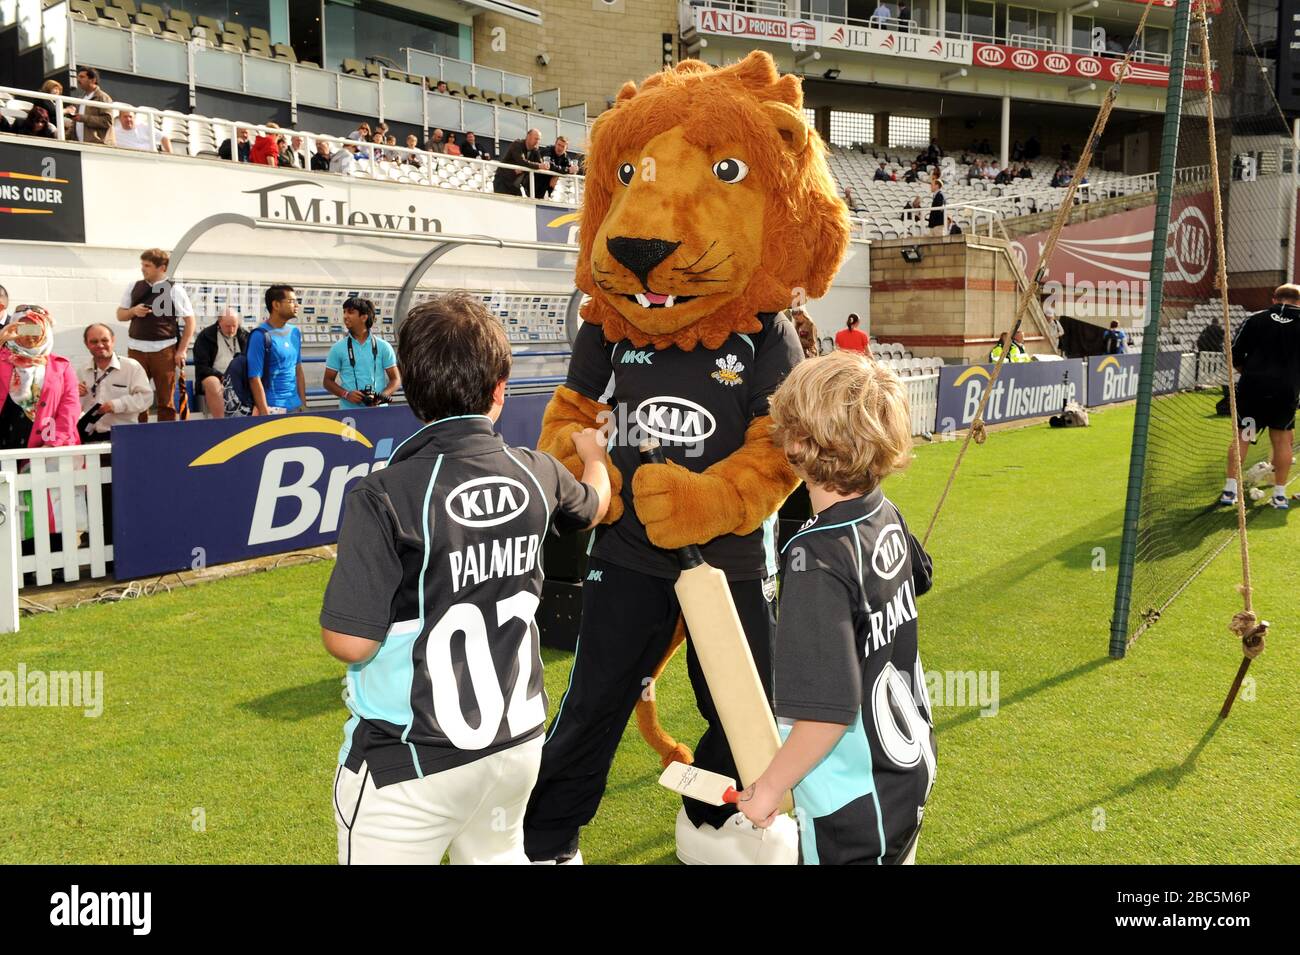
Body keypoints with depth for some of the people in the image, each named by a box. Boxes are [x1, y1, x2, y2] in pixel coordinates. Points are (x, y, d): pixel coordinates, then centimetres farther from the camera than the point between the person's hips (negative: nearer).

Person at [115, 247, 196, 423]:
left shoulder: (175, 289, -2)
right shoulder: (133, 288, 9)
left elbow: (190, 321, -1)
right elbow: (120, 315, 18)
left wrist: (181, 351, -7)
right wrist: (133, 311, -5)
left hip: (164, 350, -3)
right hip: (136, 349, 3)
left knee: (166, 398, 4)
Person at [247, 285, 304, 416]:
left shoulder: (295, 332, 9)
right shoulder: (261, 335, -10)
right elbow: (255, 379, -12)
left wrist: (304, 404, 10)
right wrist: (264, 413, -16)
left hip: (295, 406, 6)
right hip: (272, 408, -6)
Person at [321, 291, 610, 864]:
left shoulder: (384, 497, -21)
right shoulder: (536, 476, -4)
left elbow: (349, 642, -20)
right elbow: (593, 506, 20)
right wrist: (593, 456, 43)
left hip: (409, 766, -5)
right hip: (517, 743, 5)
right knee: (497, 855, 27)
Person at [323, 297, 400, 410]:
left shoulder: (383, 347, 5)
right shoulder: (338, 348, 5)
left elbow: (396, 379, 6)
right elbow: (328, 381, 8)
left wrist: (382, 396, -12)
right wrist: (346, 394, -10)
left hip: (378, 410, 0)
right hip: (348, 411, 0)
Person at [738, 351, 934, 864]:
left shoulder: (817, 559, -29)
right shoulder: (888, 517, -5)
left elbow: (828, 711, -31)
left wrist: (770, 788, -18)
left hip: (854, 807, -8)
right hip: (912, 767, 8)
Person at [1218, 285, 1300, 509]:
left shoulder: (1254, 319, 4)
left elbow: (1235, 356, 3)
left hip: (1252, 388, 0)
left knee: (1241, 438, 6)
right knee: (1282, 439, 10)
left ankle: (1230, 489, 5)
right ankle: (1279, 494, 13)